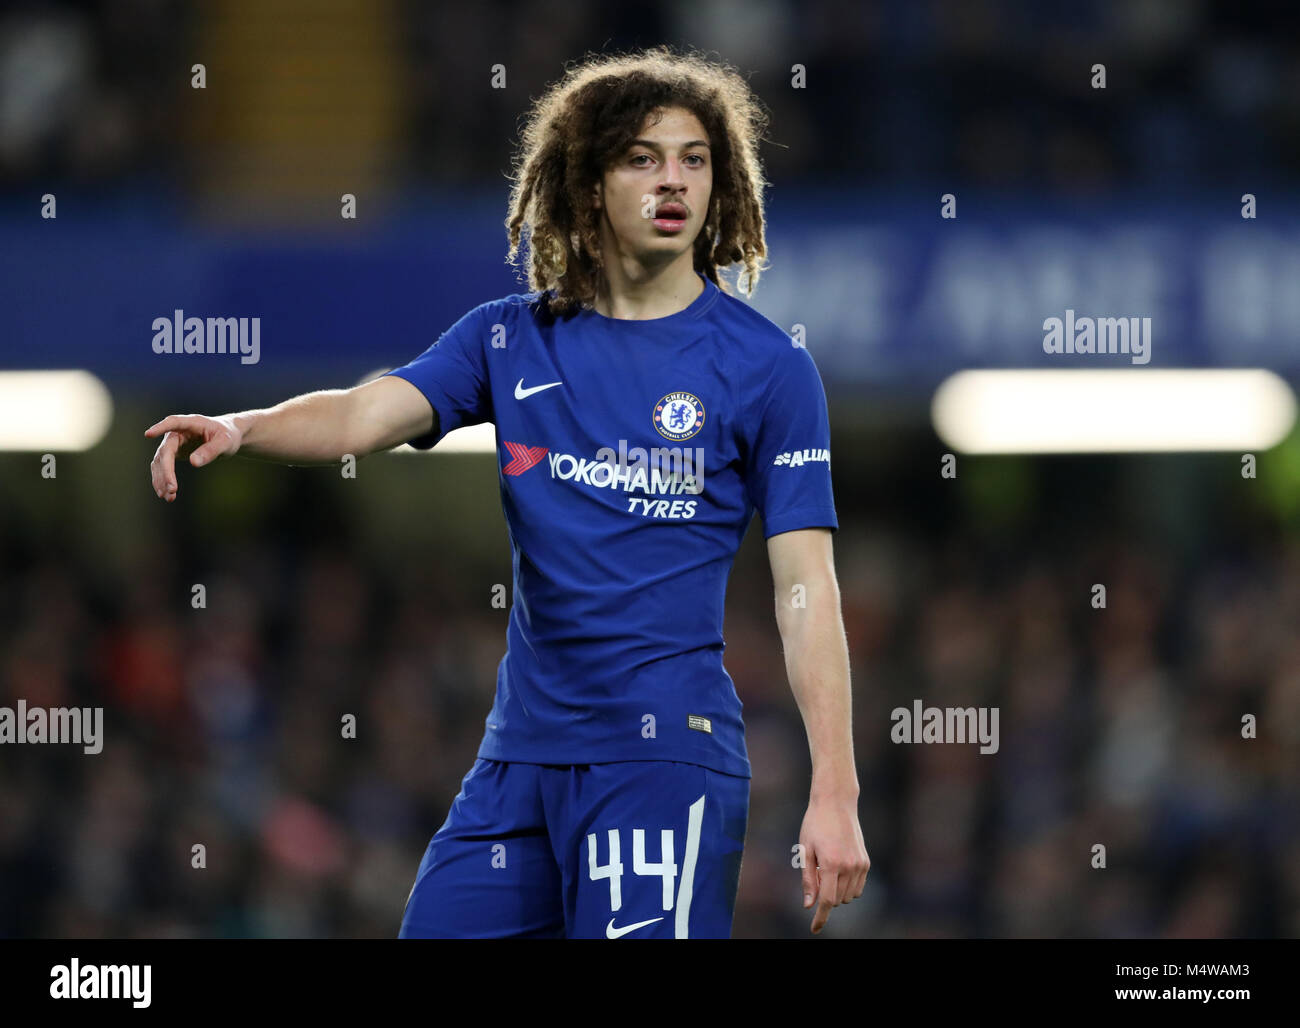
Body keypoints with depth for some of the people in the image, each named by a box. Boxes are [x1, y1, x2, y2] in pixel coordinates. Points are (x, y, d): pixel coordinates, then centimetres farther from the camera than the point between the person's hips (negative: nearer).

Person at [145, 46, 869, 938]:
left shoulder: (768, 364, -1)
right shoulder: (512, 339, 9)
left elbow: (806, 587, -3)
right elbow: (365, 416, -5)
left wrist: (835, 794, -10)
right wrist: (240, 428, -27)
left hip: (667, 755, -4)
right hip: (520, 753, 4)